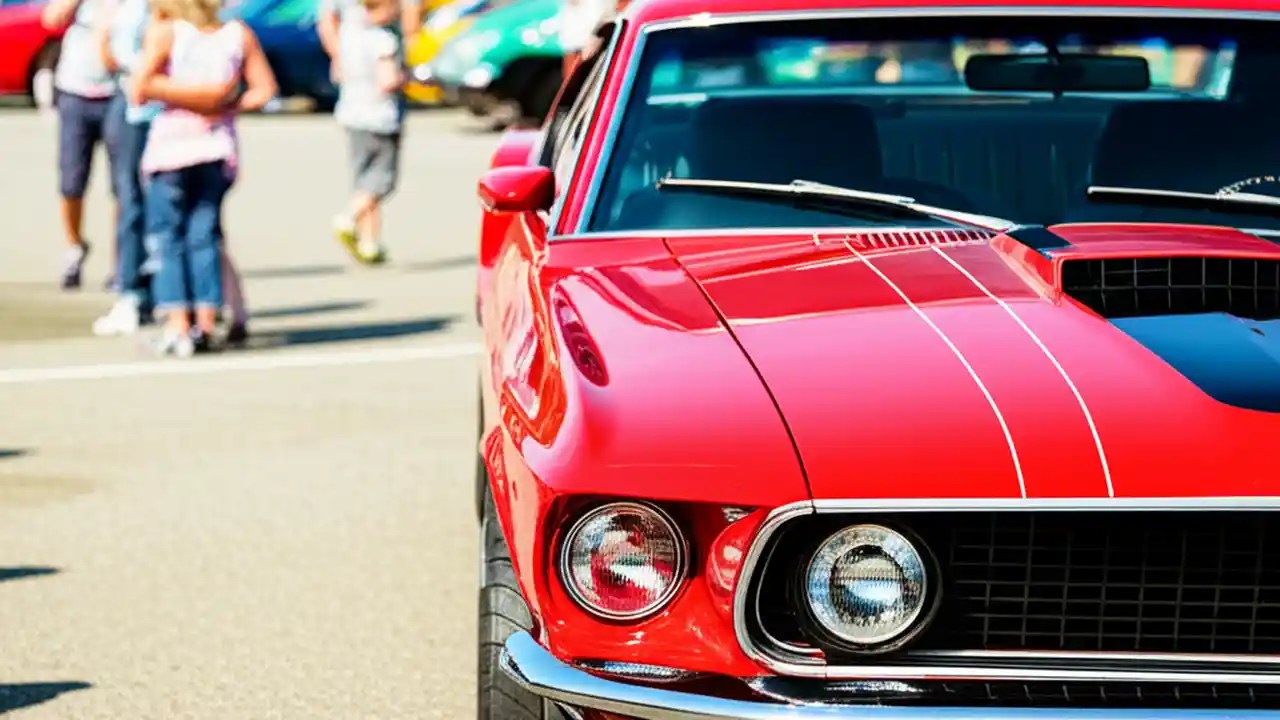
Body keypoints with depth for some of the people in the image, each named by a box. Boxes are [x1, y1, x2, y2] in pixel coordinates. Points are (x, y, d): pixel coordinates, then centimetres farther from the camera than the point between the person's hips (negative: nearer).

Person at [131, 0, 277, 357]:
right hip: (219, 149, 3)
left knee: (170, 239, 2)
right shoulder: (240, 35, 5)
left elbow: (139, 90, -12)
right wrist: (229, 106, 7)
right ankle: (206, 325, 4)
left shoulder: (165, 32, -5)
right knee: (204, 237, 8)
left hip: (171, 148, -3)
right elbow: (263, 90, 2)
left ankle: (178, 326, -6)